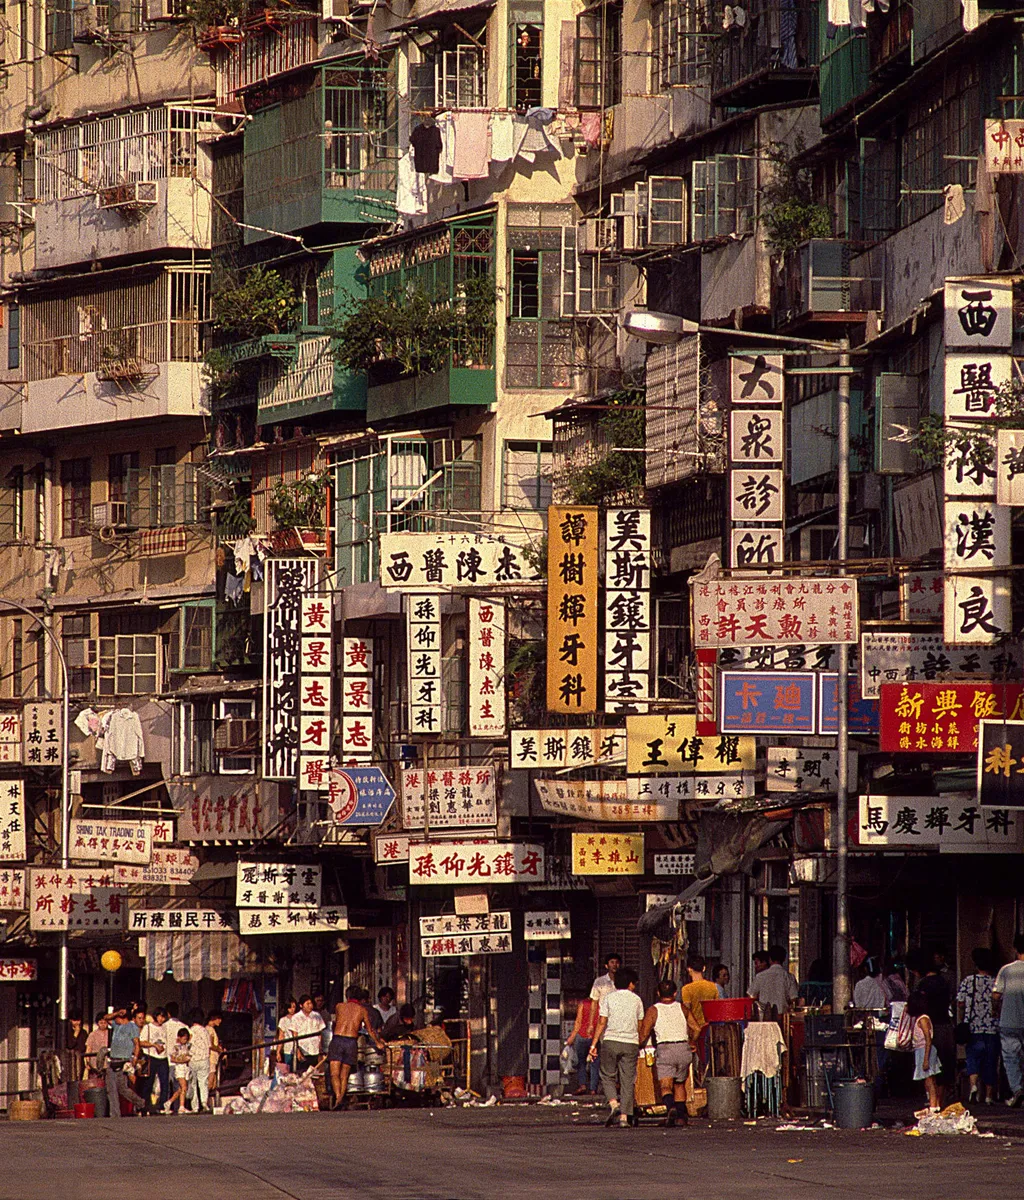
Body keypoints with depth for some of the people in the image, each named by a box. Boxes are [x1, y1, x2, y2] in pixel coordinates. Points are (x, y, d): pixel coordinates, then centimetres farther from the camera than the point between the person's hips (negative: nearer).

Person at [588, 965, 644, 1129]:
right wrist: (639, 1046, 22)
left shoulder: (607, 998, 1)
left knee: (608, 1076, 11)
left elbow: (602, 1022, -3)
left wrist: (594, 1044, 1)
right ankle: (625, 1116, -1)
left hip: (611, 1041, -1)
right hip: (631, 1042, 1)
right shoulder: (636, 1000, 6)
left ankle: (614, 1103, -14)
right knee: (627, 1080, 4)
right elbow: (640, 1026, 10)